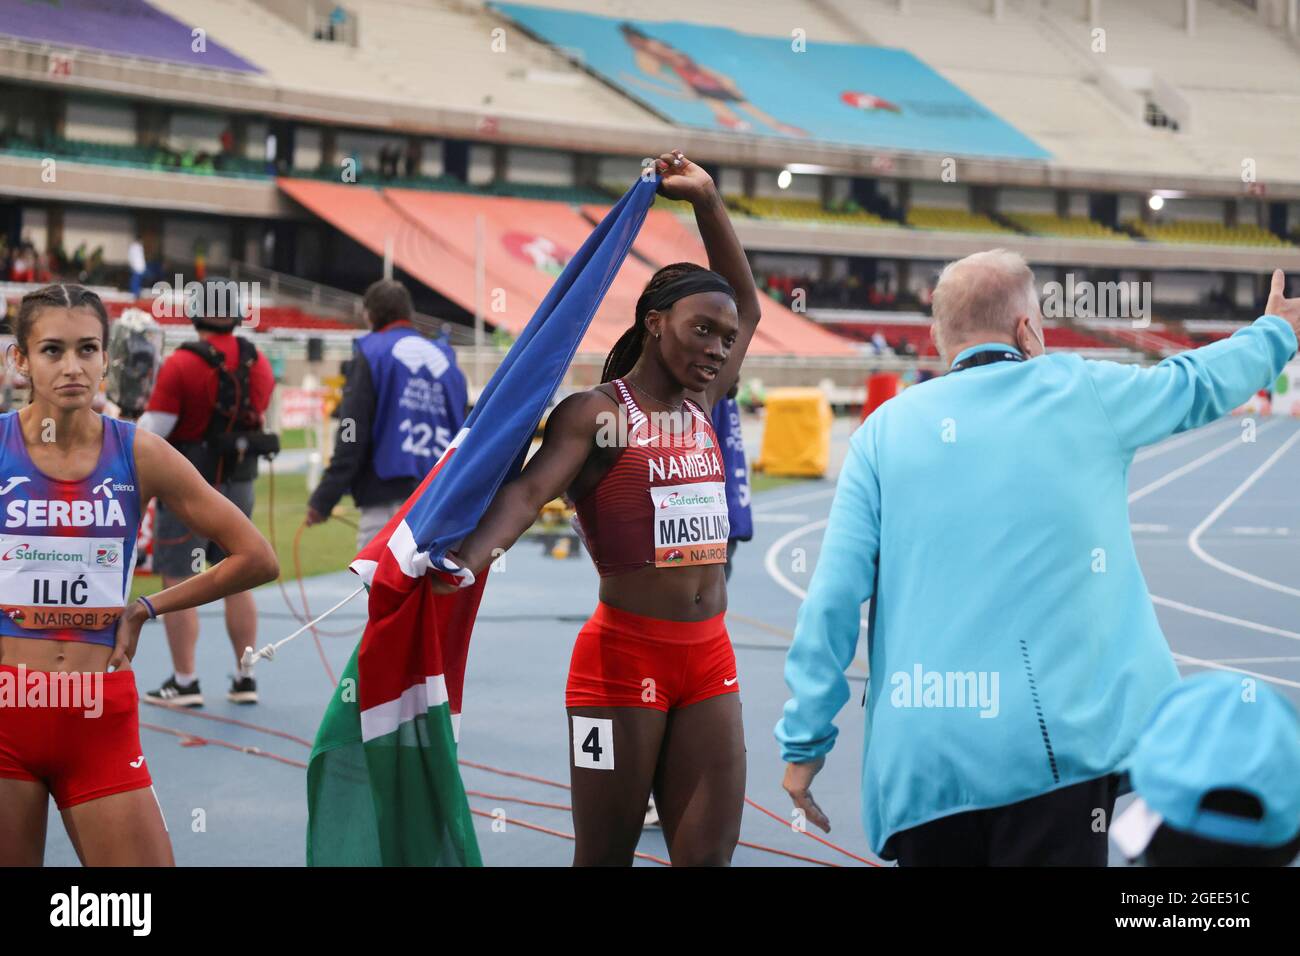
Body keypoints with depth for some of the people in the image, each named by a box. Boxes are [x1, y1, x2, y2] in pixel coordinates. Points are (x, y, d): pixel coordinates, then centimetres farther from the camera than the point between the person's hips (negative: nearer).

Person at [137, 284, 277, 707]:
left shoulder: (181, 365, -16)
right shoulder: (258, 363, 0)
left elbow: (151, 433, -15)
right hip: (239, 483, 6)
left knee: (177, 583, 2)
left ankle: (184, 682, 3)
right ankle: (245, 679, 17)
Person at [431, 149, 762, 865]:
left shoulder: (702, 408, 13)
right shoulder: (596, 414, -7)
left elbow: (747, 305, 23)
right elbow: (531, 489, -22)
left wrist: (706, 201, 15)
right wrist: (470, 557, -41)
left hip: (708, 658, 6)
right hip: (624, 653, -6)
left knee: (709, 855, 2)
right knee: (605, 857, 2)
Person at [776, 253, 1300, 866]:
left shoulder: (885, 429, 7)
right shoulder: (1081, 392, 5)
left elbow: (834, 595, 2)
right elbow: (1198, 384, 25)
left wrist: (804, 739, 8)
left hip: (919, 759, 2)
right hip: (1053, 744, -2)